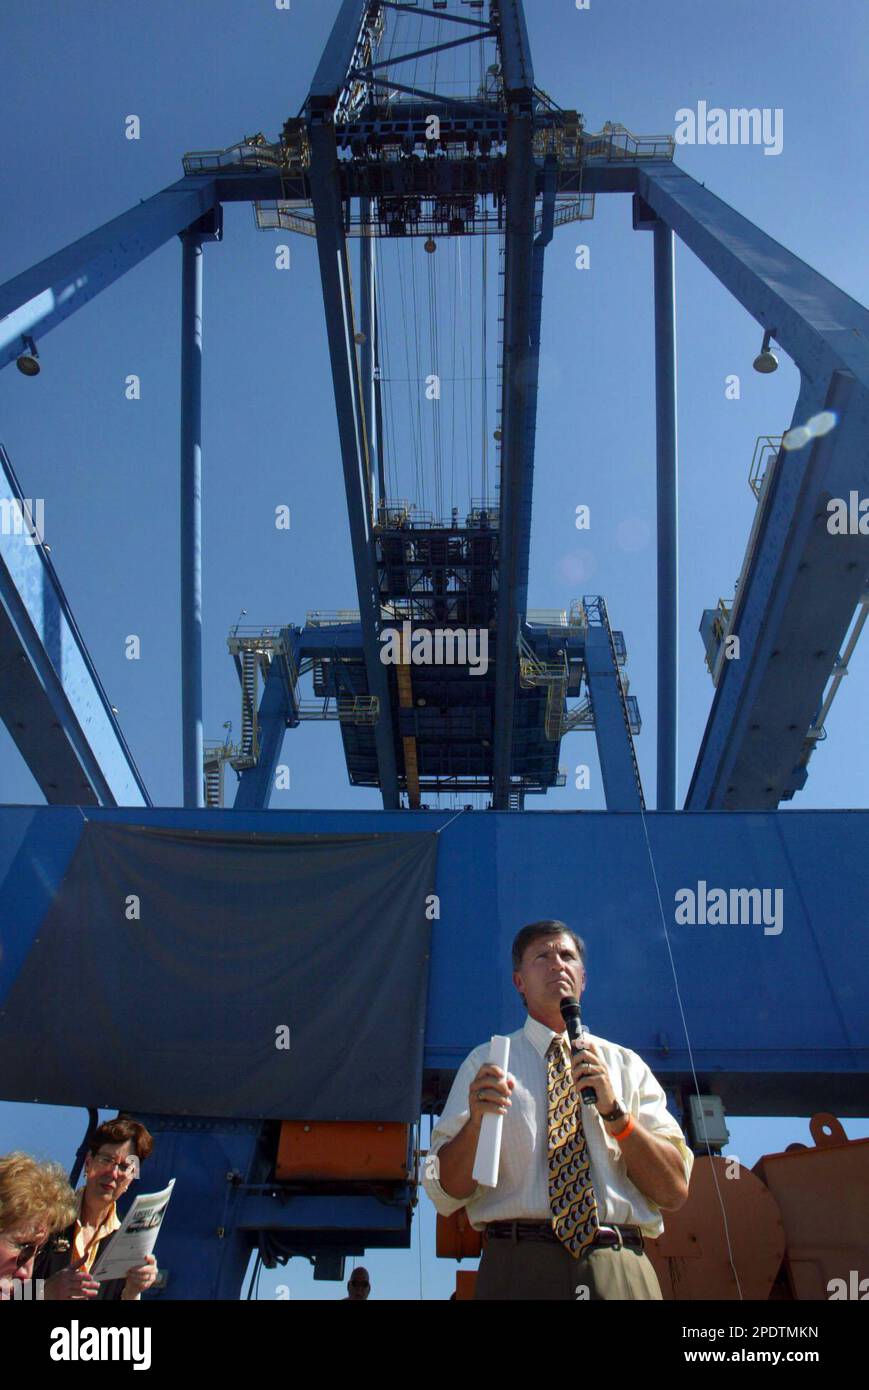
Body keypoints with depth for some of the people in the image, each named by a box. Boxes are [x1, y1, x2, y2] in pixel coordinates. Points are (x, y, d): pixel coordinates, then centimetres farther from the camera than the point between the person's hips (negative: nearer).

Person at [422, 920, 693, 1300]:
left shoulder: (627, 1065, 13)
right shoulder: (485, 1062, 11)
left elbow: (674, 1191, 5)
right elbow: (445, 1193, 3)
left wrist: (614, 1111, -9)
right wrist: (475, 1121, -16)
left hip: (623, 1272, 1)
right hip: (519, 1268, -1)